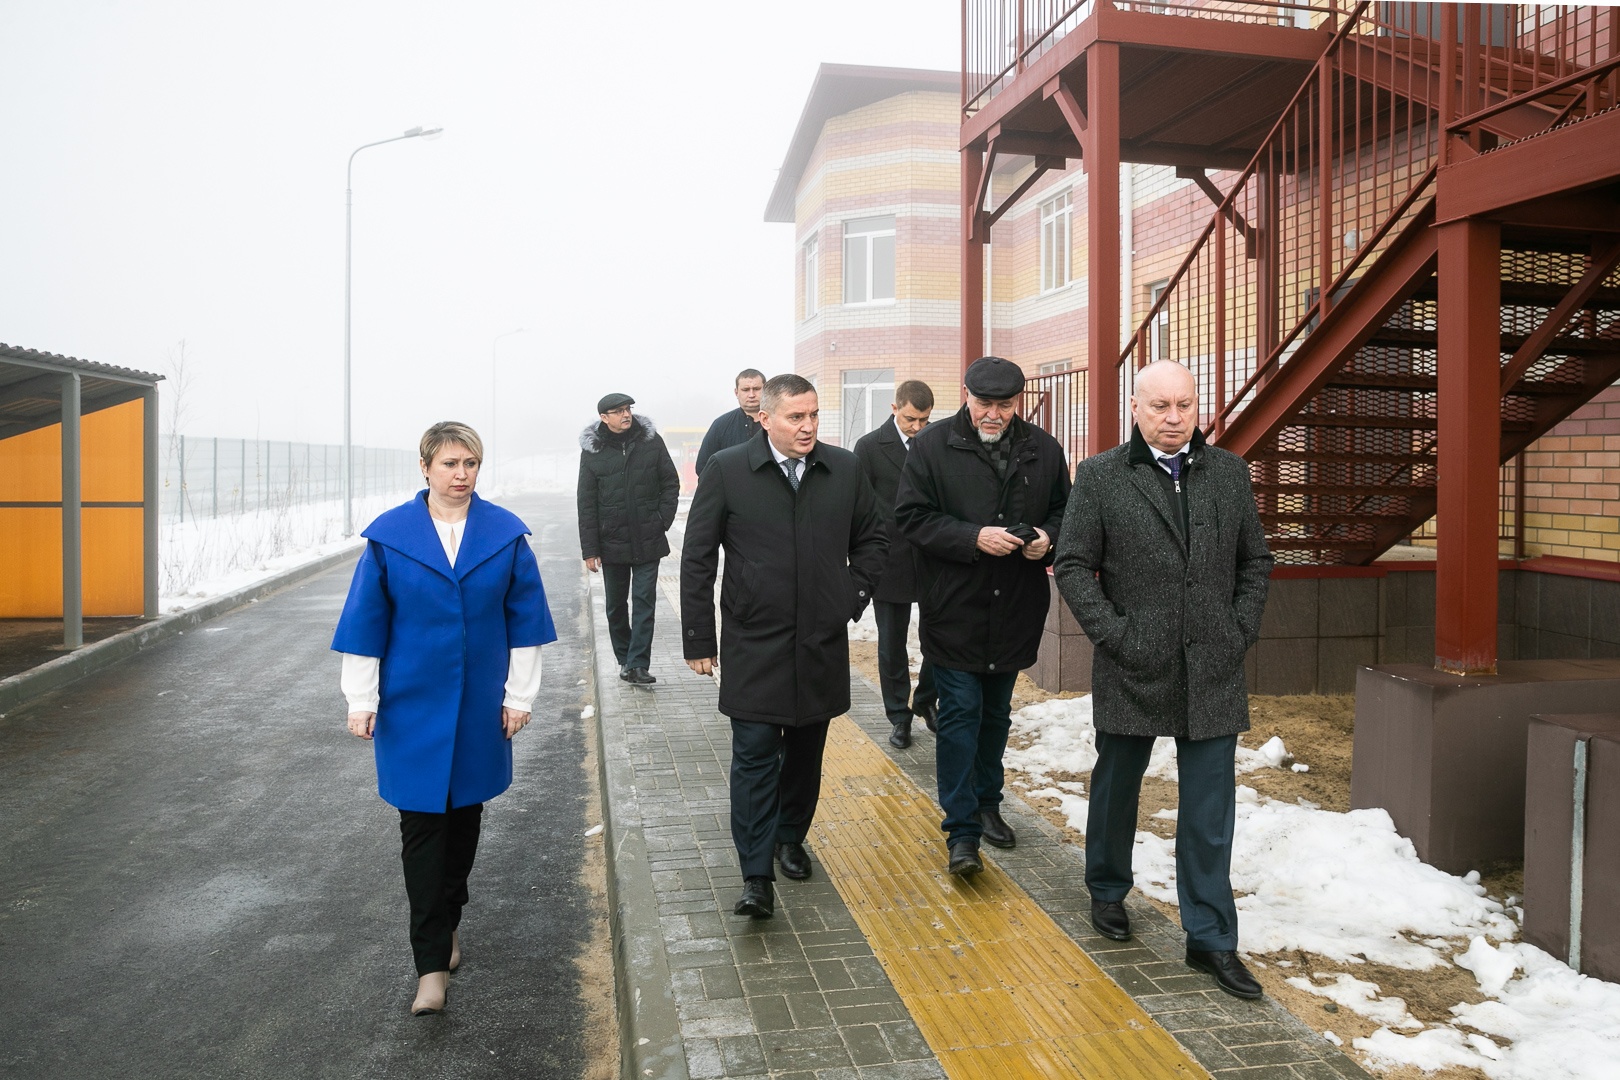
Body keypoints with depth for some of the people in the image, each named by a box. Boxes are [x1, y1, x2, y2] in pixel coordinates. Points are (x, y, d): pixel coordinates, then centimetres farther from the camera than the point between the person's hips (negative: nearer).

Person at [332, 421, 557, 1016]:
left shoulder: (506, 534, -2)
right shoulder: (388, 536, -5)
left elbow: (524, 618, 2)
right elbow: (366, 623, 0)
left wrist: (520, 694, 1)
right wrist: (361, 700, 0)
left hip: (480, 705, 2)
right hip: (412, 705, -1)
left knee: (465, 815, 15)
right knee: (421, 825, -1)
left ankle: (448, 919, 37)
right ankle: (432, 963, 4)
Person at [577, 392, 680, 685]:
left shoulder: (652, 441, -2)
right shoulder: (592, 451, -3)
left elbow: (671, 483, 6)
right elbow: (586, 504, -2)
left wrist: (663, 519, -6)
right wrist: (589, 549, -5)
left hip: (648, 541, -1)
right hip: (612, 543, 1)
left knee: (644, 603, -3)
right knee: (616, 605, 12)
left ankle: (638, 664, -1)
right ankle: (624, 659, 26)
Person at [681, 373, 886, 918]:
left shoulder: (844, 469, 1)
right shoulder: (726, 470, -6)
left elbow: (872, 540, 16)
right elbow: (697, 559, -3)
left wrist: (854, 596, 5)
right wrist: (699, 639, -4)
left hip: (822, 643, 3)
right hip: (753, 644, -3)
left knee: (806, 750, 15)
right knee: (755, 754, -4)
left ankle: (790, 838, 36)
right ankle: (756, 876, 2)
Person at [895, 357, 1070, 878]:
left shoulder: (1043, 449, 3)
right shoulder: (932, 446, -7)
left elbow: (1064, 510, 13)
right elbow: (911, 516, -10)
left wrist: (1047, 536, -10)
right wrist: (973, 538, -21)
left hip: (1015, 612, 4)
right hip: (954, 607, -4)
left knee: (996, 715, 18)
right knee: (959, 714, -4)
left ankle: (987, 804, 36)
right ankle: (961, 831, 3)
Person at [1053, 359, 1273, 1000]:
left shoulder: (1229, 472, 7)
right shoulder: (1100, 477, -3)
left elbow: (1255, 561, 13)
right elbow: (1073, 565, -4)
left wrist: (1242, 630, 2)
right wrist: (1113, 634, -11)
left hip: (1212, 675, 2)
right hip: (1132, 670, -2)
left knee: (1209, 812, 4)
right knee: (1116, 791, 17)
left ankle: (1211, 939, 16)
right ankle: (1107, 891, 40)